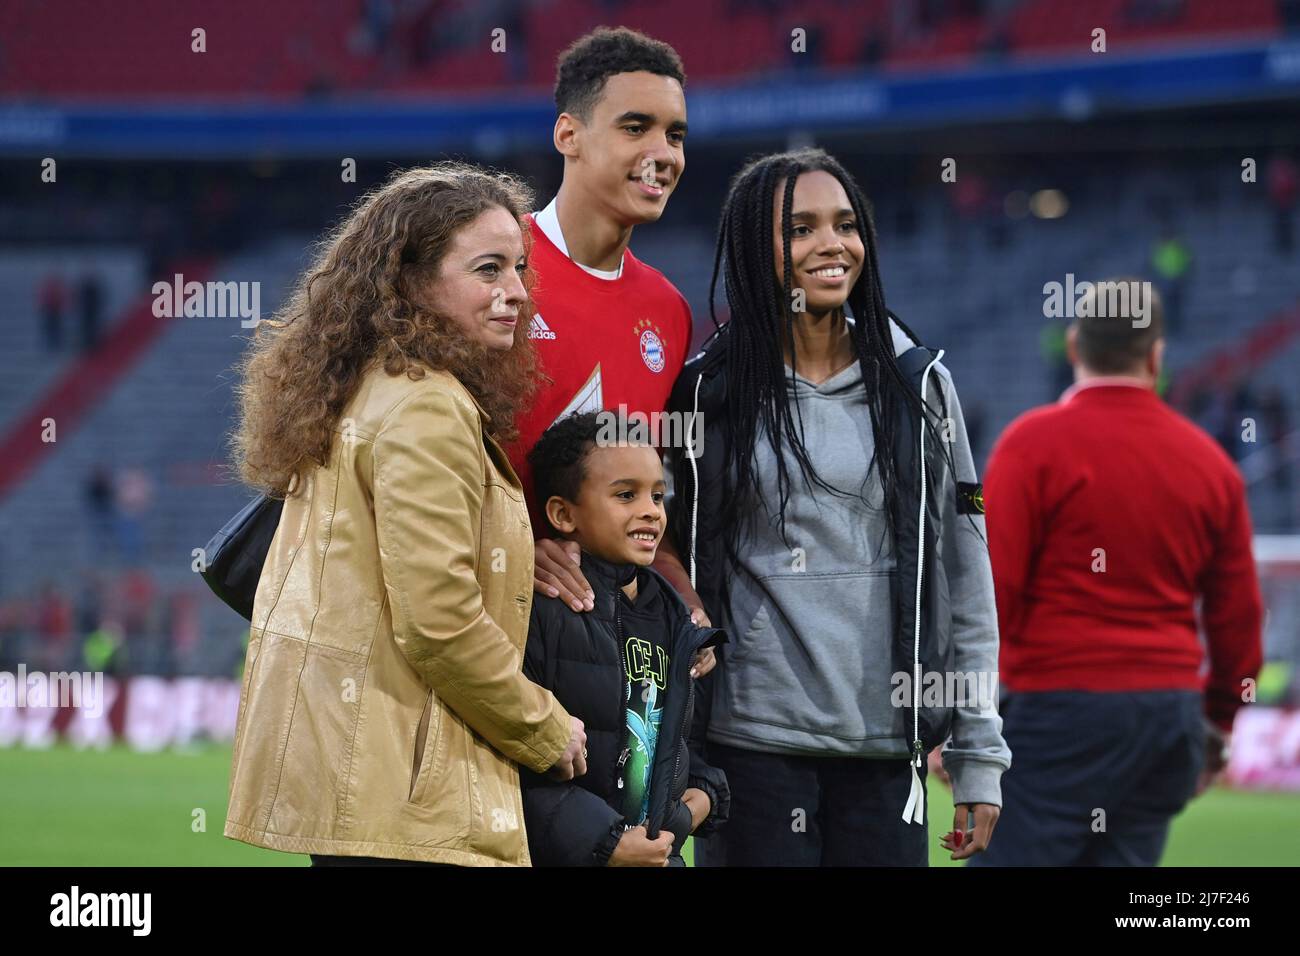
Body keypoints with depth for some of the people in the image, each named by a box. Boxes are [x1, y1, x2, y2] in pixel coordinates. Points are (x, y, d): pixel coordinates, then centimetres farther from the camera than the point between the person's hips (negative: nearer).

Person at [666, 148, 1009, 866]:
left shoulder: (916, 386, 7)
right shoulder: (707, 393, 3)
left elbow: (964, 576, 8)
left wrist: (977, 754, 4)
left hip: (886, 748, 1)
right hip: (752, 745, -1)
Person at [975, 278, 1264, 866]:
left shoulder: (1034, 442, -5)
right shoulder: (1209, 460, 9)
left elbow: (989, 588, -10)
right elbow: (1238, 614, 14)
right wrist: (1217, 723, 27)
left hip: (1062, 708, -5)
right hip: (1173, 710, 5)